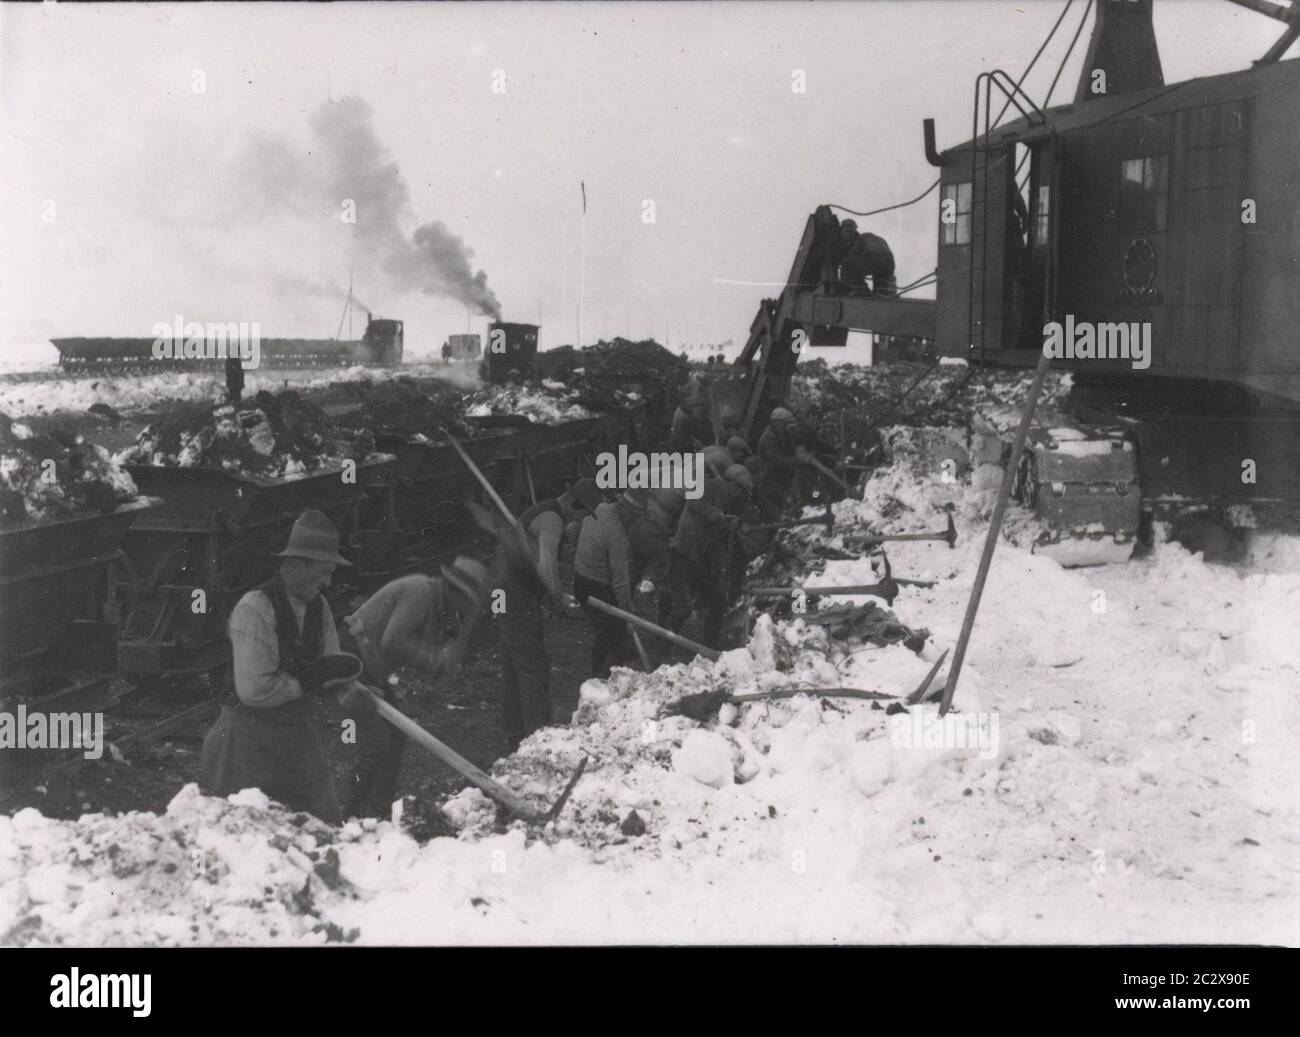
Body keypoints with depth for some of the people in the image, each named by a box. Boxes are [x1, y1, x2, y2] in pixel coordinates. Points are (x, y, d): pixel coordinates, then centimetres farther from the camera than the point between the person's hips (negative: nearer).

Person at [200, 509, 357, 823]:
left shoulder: (318, 607, 5)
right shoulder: (254, 608, -18)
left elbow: (336, 666, 7)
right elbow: (253, 689, -23)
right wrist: (307, 681, -12)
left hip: (299, 737, 7)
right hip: (251, 737, -7)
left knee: (325, 827, 7)